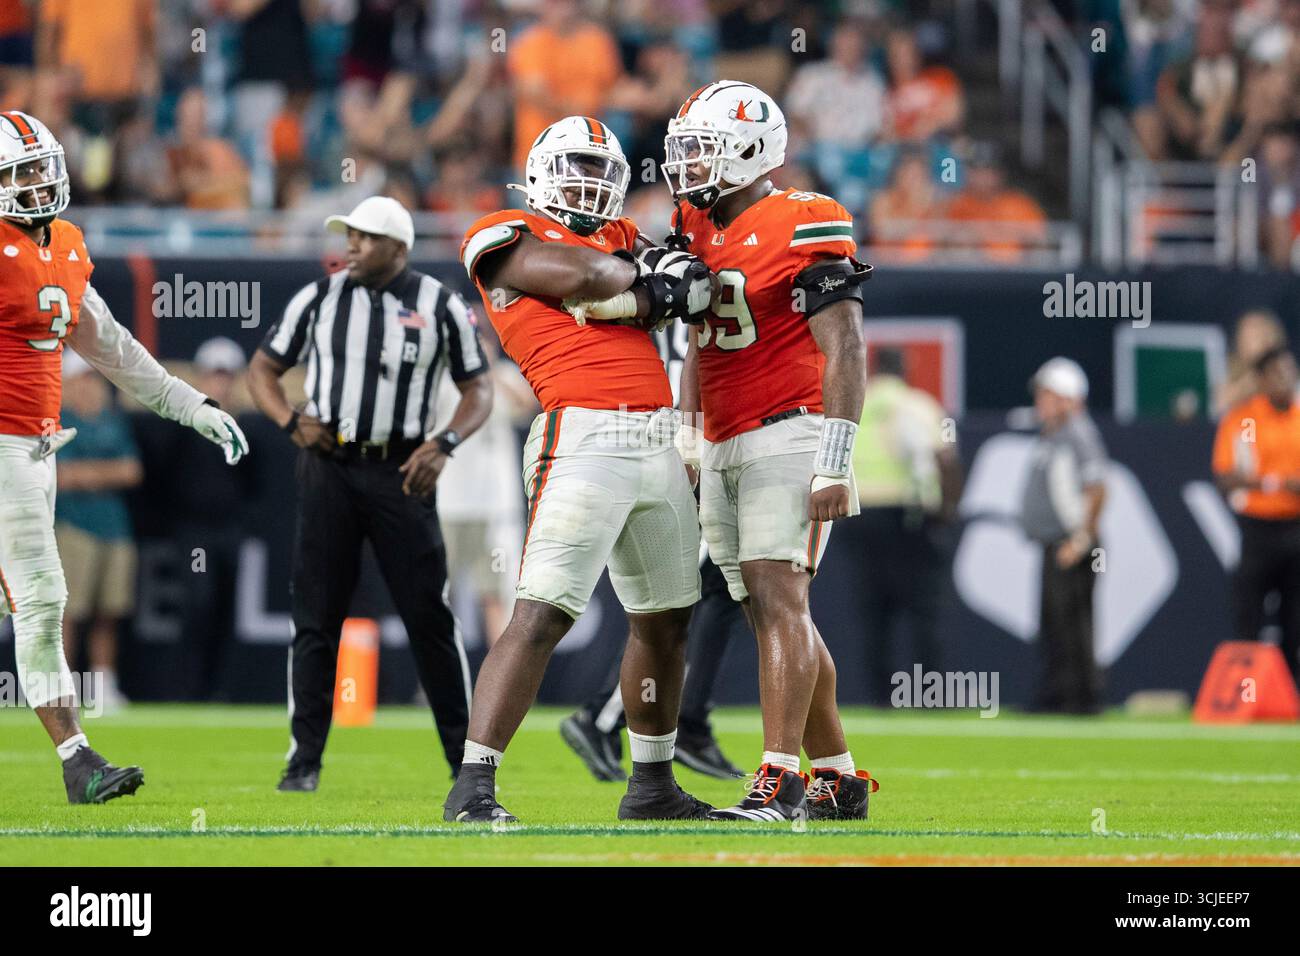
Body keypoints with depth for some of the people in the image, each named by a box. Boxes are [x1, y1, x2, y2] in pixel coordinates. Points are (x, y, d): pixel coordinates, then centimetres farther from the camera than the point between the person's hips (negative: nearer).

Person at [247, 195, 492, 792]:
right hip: (328, 469, 1)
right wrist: (291, 421, -7)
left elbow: (479, 389, 6)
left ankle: (465, 757, 7)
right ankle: (304, 759, 4)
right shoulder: (318, 298, 6)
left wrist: (444, 444, -12)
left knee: (429, 614, -2)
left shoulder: (441, 306, 3)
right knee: (315, 616, 0)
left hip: (401, 473, -1)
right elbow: (262, 369, 12)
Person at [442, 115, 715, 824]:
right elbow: (585, 277, -11)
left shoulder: (620, 238, 23)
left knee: (665, 621, 15)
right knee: (541, 618, -16)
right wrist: (646, 283, 7)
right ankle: (473, 787, -16)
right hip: (584, 440, -8)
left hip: (657, 443, 8)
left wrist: (635, 293, -10)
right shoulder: (505, 239, 3)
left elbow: (691, 287, 8)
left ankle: (653, 788, 28)